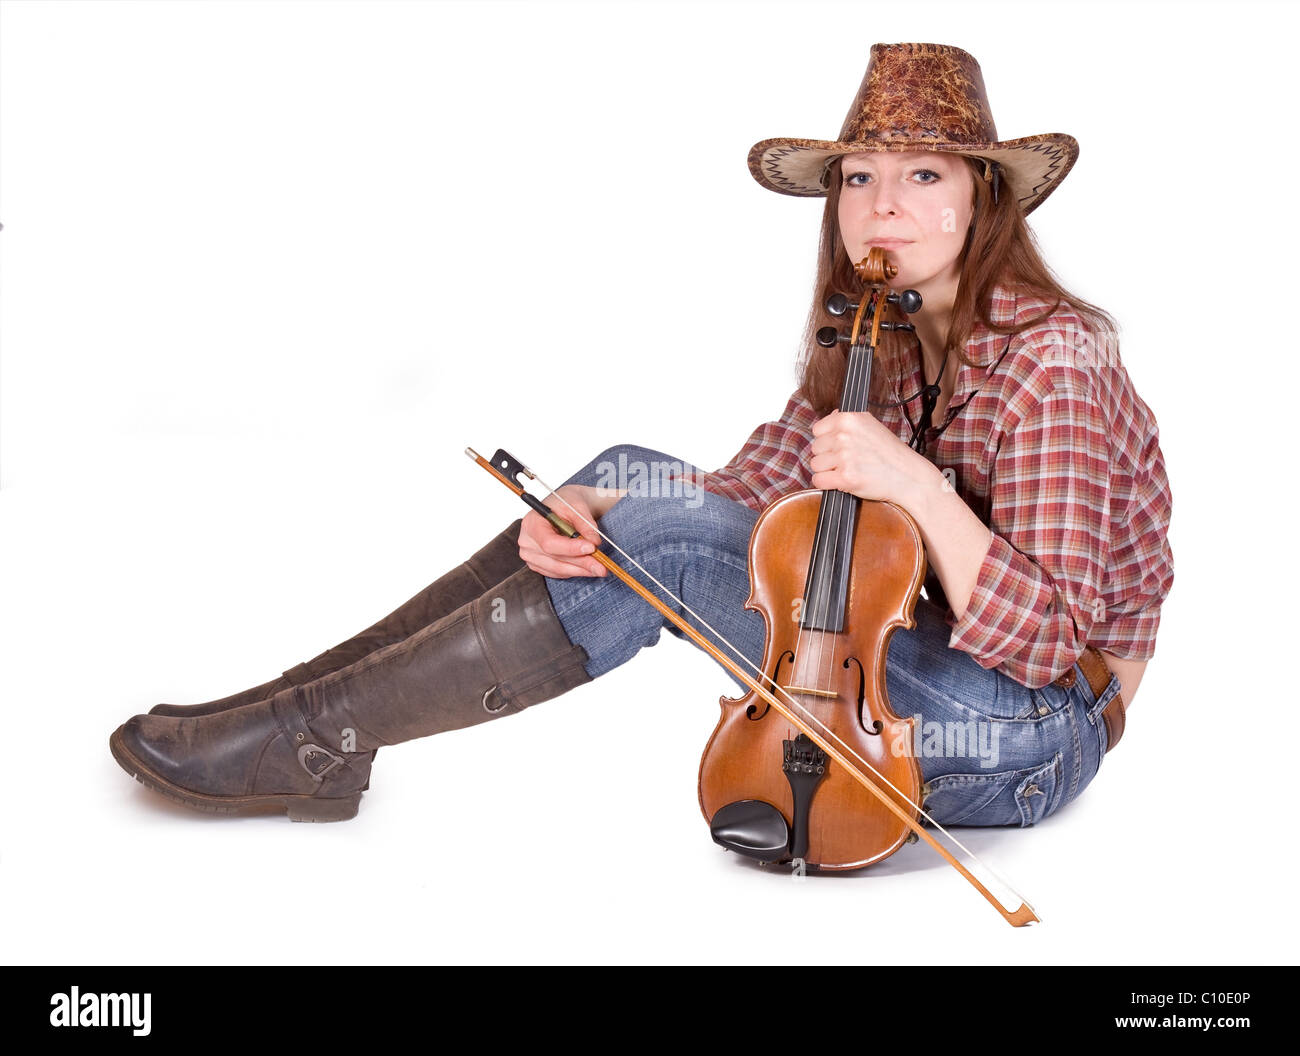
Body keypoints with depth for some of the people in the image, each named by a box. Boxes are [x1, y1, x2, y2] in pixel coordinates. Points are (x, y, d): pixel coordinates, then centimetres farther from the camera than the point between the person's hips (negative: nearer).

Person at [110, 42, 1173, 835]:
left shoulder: (1049, 356, -18)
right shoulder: (874, 342, 5)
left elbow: (1043, 640, -23)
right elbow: (749, 492, -5)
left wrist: (916, 486, -35)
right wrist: (591, 512, -23)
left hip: (1030, 735, -7)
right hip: (919, 656, 7)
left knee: (669, 537, -22)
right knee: (637, 480, -4)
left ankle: (307, 728, -14)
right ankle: (314, 742, -5)